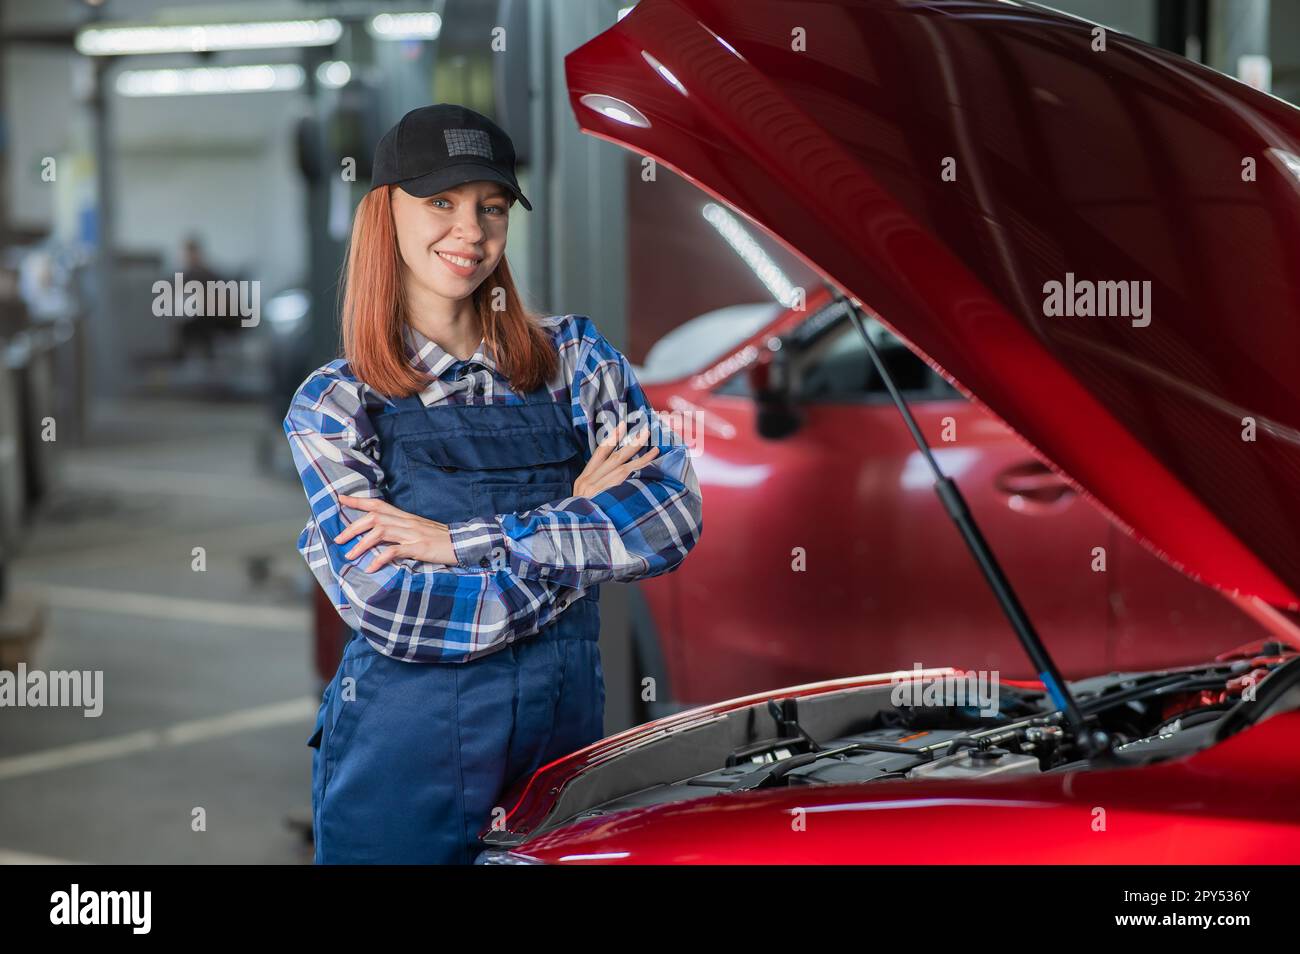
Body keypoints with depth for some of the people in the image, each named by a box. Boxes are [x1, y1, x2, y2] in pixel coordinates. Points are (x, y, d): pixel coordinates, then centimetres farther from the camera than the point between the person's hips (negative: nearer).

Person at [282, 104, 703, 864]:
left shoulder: (574, 356, 5)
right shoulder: (336, 404, -1)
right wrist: (585, 526, -9)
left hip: (566, 739, 2)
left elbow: (677, 515, -10)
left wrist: (461, 543, -15)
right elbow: (395, 612, -13)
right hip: (407, 762, -2)